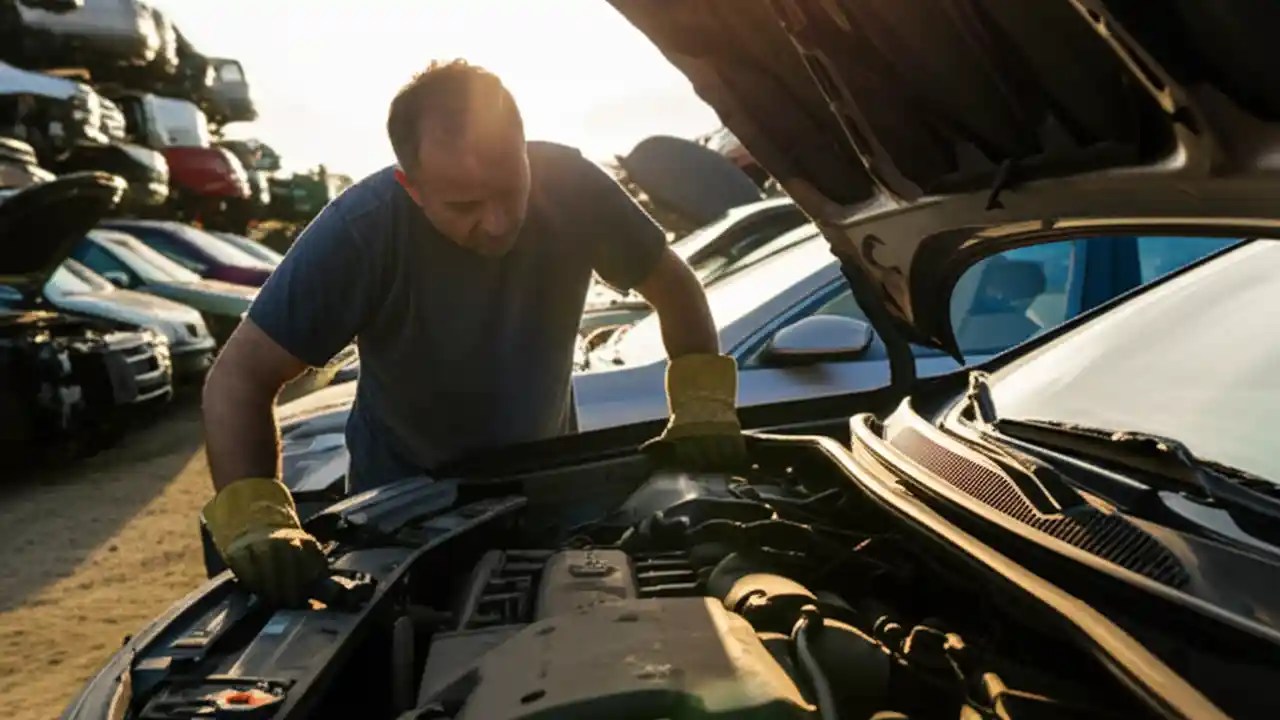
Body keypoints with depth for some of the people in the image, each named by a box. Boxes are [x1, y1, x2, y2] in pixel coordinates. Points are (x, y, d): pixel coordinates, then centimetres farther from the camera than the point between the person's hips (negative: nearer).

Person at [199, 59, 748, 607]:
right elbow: (241, 375, -28)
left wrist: (703, 401, -25)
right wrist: (254, 517, -43)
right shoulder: (360, 232, -30)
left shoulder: (570, 186, -24)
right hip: (405, 495, -2)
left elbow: (671, 284, -10)